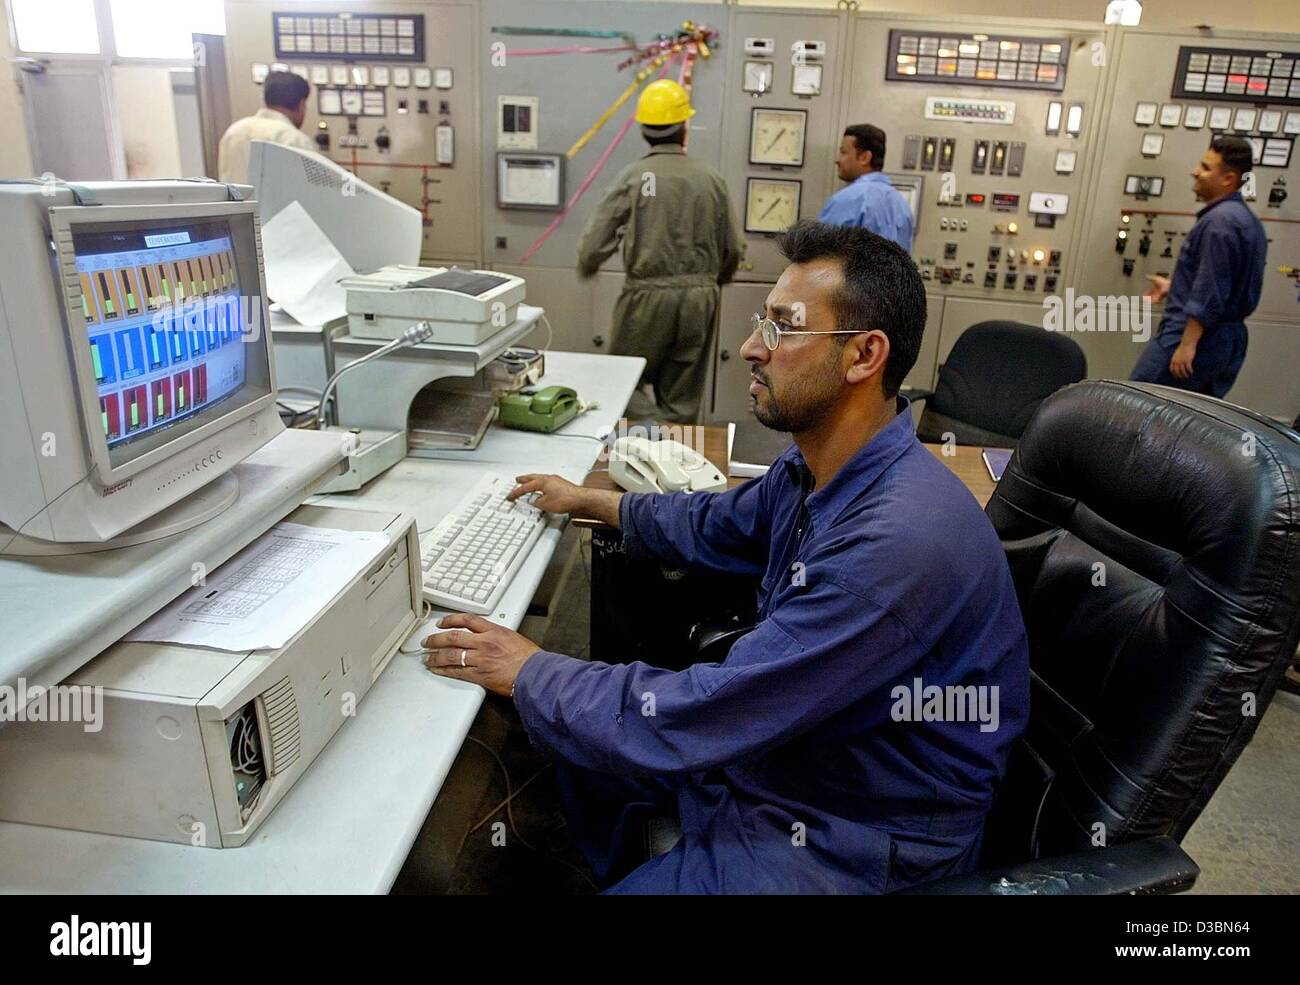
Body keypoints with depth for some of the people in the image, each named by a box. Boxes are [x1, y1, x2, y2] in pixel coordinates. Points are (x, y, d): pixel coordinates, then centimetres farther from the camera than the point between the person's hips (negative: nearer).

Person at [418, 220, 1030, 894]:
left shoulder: (897, 541, -34)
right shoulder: (816, 469, -5)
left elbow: (698, 719, -30)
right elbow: (716, 524, 17)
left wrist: (529, 673, -18)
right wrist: (589, 501, 23)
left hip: (851, 837, -8)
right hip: (772, 743, 8)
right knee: (569, 743, 13)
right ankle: (593, 871, 39)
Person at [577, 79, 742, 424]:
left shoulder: (633, 176, -7)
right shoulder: (711, 179, 1)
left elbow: (595, 242, -9)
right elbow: (731, 251, 8)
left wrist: (586, 269, 14)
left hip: (648, 295, -3)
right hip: (699, 298, 3)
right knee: (682, 398, 13)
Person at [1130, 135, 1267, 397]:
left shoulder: (1219, 221, -16)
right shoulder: (1246, 219, 16)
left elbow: (1210, 293, -22)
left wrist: (1187, 344, -23)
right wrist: (1174, 287, 31)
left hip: (1193, 337, -10)